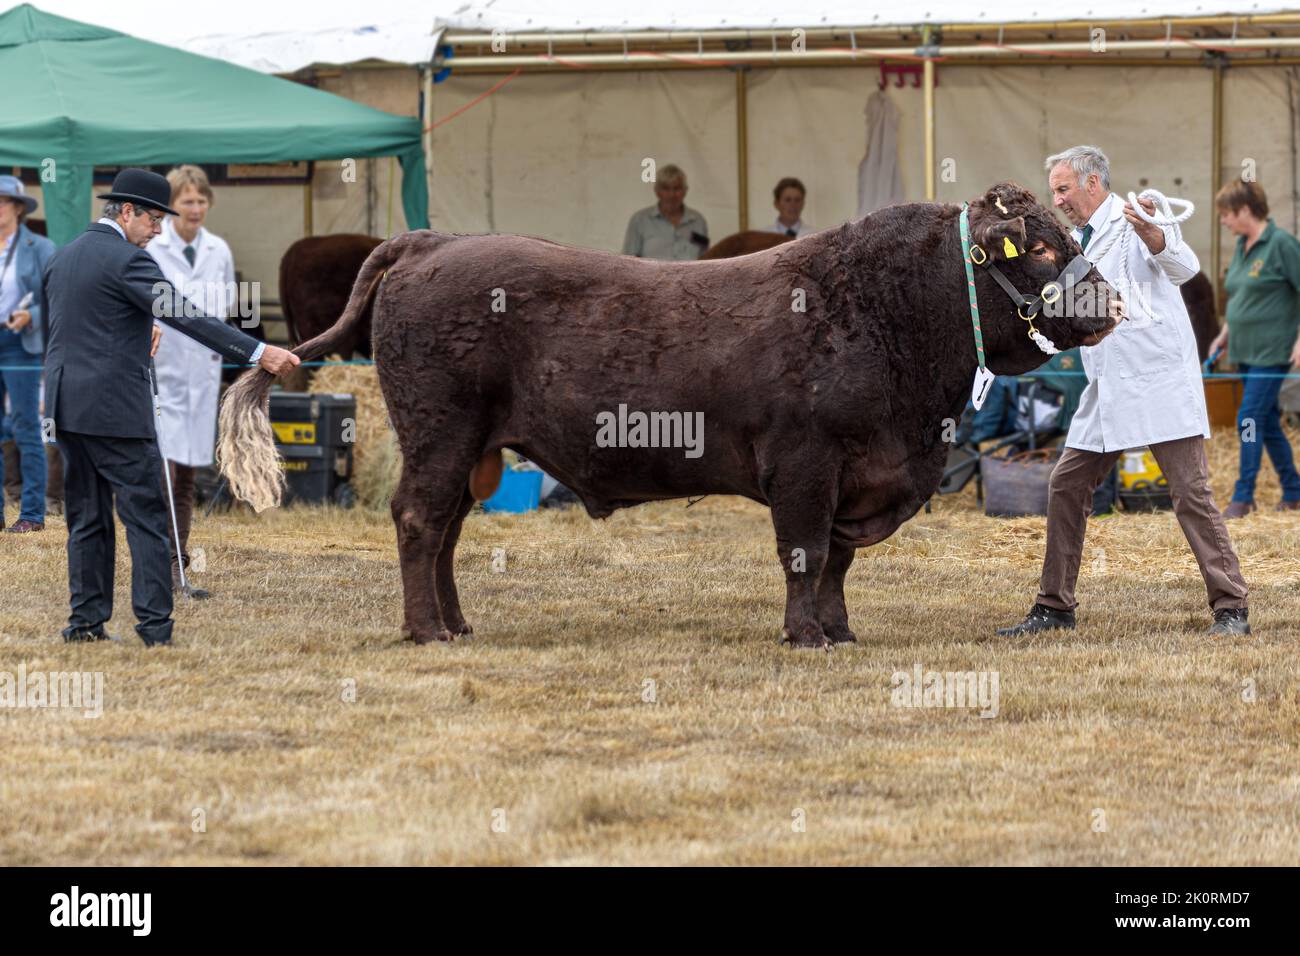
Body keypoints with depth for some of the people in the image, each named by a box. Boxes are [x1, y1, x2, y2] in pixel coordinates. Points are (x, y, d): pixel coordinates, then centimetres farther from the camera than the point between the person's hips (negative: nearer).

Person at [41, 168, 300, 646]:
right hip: (115, 406, -8)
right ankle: (155, 627, -8)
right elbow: (188, 318, -19)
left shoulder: (61, 258, 13)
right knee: (146, 516, -4)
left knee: (86, 518, 13)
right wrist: (260, 353, -20)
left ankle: (87, 620, 12)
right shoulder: (126, 260, -12)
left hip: (67, 407, 8)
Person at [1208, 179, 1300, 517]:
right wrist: (1225, 334, 19)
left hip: (1272, 351, -8)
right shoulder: (1242, 247, 12)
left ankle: (1243, 496, -8)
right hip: (1245, 350, 8)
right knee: (1268, 422, 11)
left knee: (1250, 419, -11)